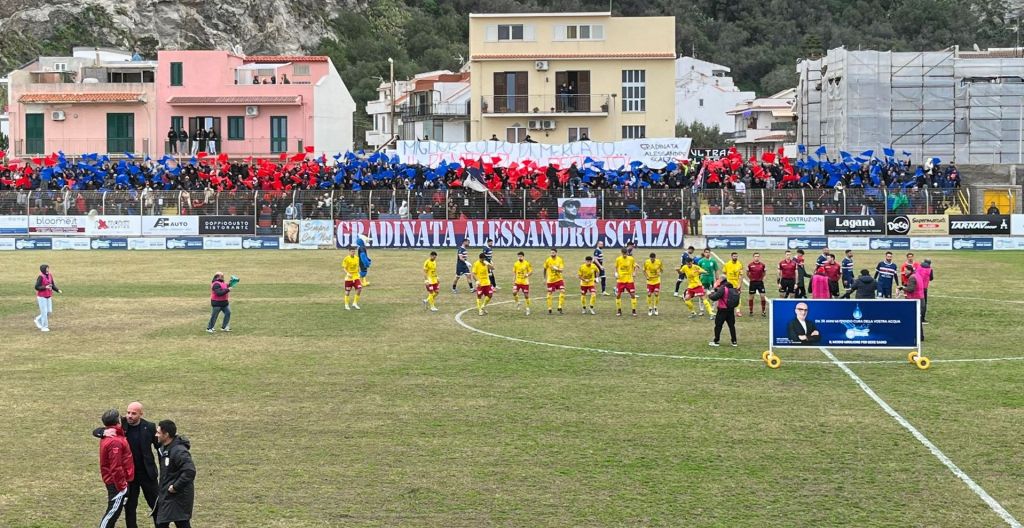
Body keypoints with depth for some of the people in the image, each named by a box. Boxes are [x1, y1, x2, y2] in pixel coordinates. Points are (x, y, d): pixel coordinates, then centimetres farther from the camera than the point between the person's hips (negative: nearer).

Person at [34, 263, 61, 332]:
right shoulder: (41, 277, -16)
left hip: (48, 297, 7)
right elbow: (37, 287, -17)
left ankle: (38, 320, 30)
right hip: (42, 297, -7)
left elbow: (53, 285, 8)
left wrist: (58, 290, -9)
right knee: (44, 312, -3)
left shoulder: (50, 276, 4)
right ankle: (44, 327, 8)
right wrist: (45, 287, -27)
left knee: (49, 311, 9)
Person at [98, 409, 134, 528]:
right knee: (113, 511, -2)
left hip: (113, 481, 10)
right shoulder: (115, 441, -23)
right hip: (117, 483, -10)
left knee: (114, 511, 18)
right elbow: (116, 467, -24)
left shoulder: (107, 437, 6)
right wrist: (121, 485, -17)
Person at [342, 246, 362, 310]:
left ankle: (355, 303, 1)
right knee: (347, 292, 3)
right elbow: (343, 268, -12)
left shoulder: (357, 258, 5)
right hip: (348, 278, -4)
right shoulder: (346, 259, -10)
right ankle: (346, 305, 18)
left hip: (356, 277, 4)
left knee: (359, 289, -12)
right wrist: (348, 273, -27)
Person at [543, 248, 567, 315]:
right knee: (549, 294, 2)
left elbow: (562, 270, -10)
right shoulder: (548, 260, -5)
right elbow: (545, 269, 8)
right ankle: (549, 309, 14)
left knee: (562, 292, -15)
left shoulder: (560, 260, -5)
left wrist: (557, 269, -30)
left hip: (559, 279, 0)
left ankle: (560, 308, -6)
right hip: (550, 280, 0)